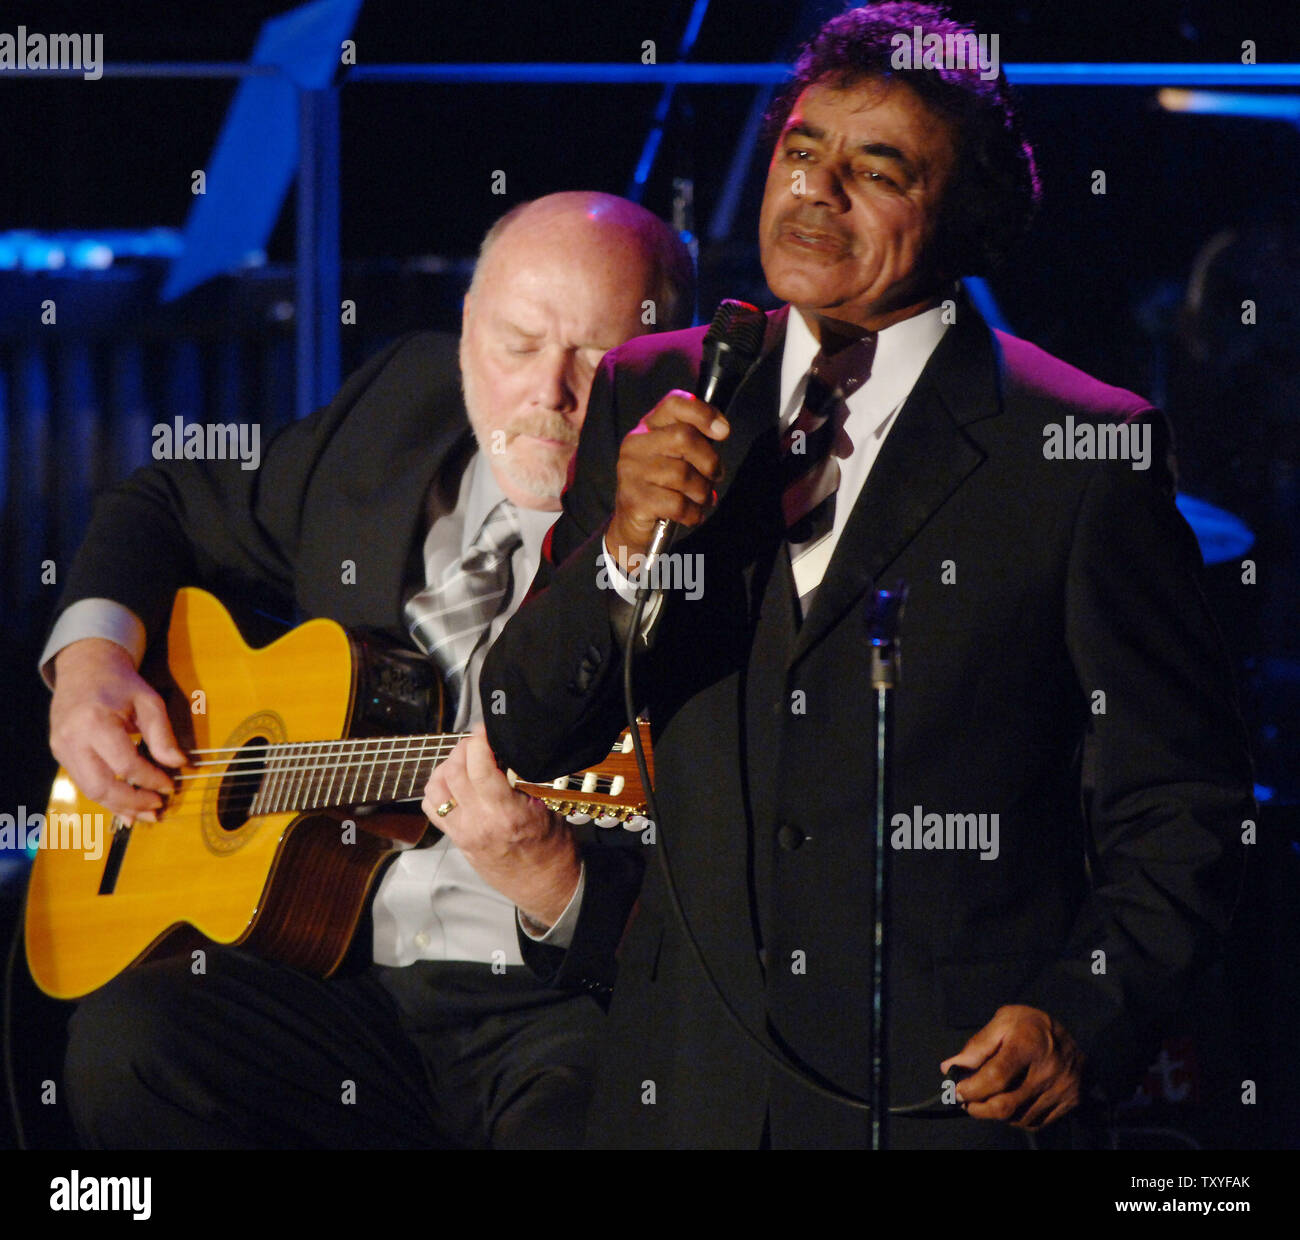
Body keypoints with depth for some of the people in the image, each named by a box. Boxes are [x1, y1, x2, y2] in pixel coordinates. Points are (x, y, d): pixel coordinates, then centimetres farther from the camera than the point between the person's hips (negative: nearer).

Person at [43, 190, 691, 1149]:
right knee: (127, 1040, -23)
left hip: (565, 1009, -6)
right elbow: (171, 507, 29)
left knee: (575, 1113, -40)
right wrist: (93, 656, 11)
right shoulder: (399, 408, 11)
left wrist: (552, 875, -33)